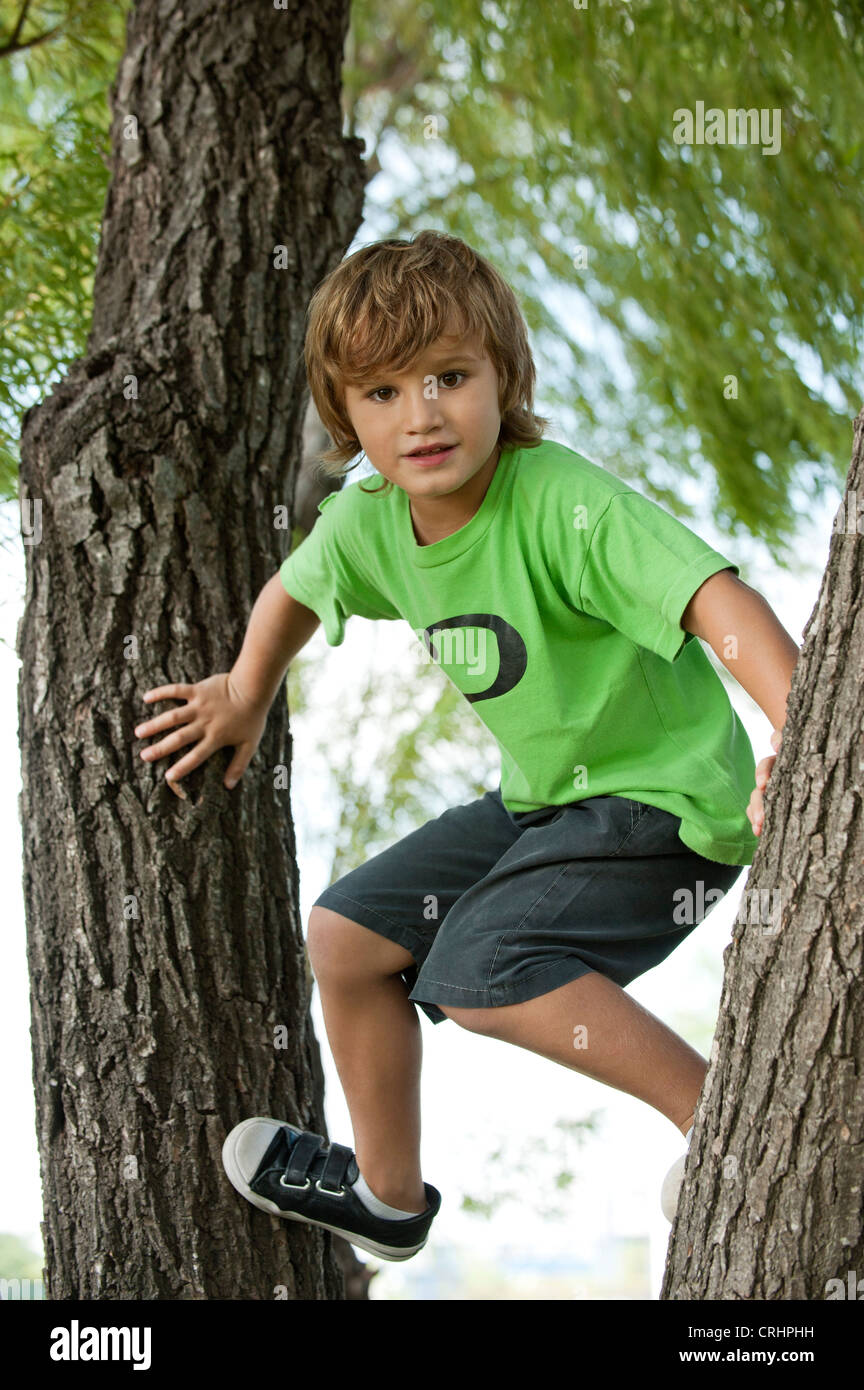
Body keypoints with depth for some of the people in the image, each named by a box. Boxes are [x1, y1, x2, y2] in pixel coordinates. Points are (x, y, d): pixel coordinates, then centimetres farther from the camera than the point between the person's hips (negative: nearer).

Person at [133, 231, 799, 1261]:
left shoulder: (566, 506, -27)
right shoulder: (367, 522, -3)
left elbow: (715, 596, -39)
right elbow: (295, 589, 22)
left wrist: (801, 738, -51)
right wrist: (246, 697, 25)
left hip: (664, 799, -9)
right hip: (543, 799, 9)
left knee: (479, 971, -27)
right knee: (345, 935, 11)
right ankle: (387, 1194, 32)